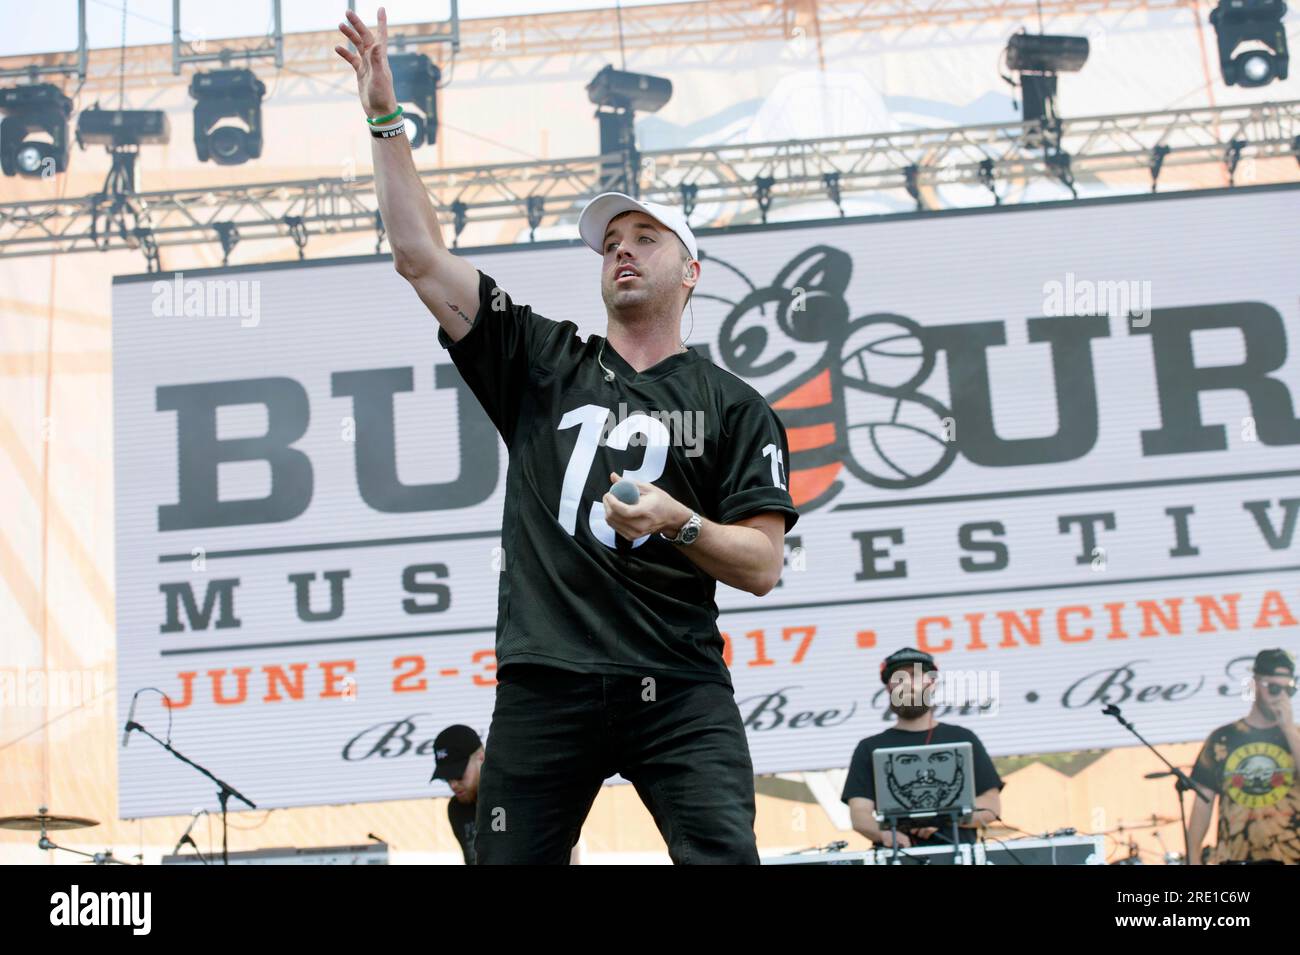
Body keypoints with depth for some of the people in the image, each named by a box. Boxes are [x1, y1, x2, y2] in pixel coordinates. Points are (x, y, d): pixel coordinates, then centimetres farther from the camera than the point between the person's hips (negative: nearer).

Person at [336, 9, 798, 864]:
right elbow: (423, 260, 9)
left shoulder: (733, 406, 9)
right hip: (544, 688, 2)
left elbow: (763, 566, 4)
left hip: (678, 691, -1)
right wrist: (386, 121, 7)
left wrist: (677, 524, -15)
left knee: (727, 858, -14)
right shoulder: (541, 363, 15)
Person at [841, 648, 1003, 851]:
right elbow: (859, 814, 3)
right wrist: (886, 833, -18)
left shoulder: (962, 739, 14)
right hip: (897, 856, 0)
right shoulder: (870, 749, 13)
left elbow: (991, 807, 9)